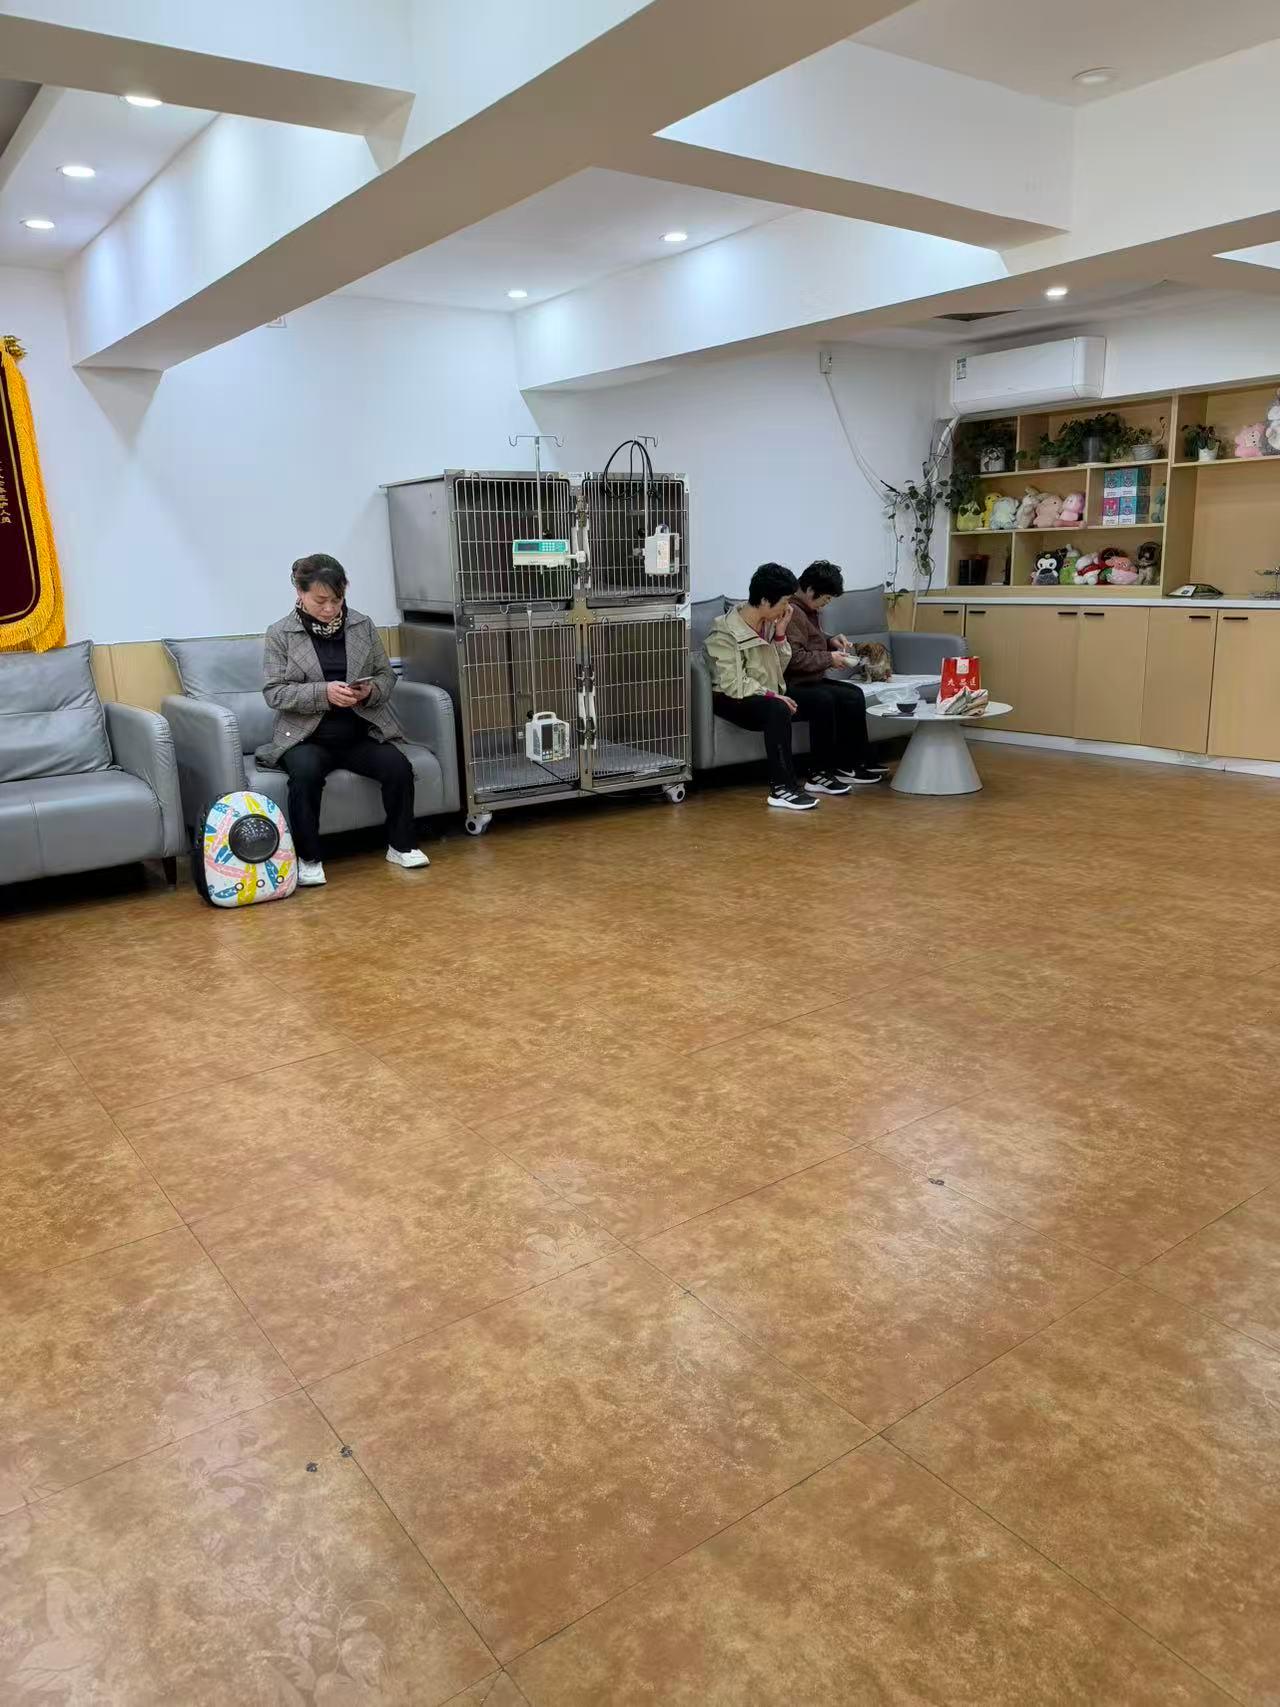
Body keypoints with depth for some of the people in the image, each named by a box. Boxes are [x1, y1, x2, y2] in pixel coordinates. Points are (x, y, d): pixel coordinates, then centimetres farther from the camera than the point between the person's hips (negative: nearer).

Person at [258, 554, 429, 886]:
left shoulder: (363, 625, 7)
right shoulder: (280, 633, 0)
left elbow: (387, 675, 10)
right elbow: (274, 692, -7)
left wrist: (371, 690, -14)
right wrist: (324, 692, -22)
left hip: (361, 733, 2)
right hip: (306, 736, -2)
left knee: (398, 767, -24)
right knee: (306, 773, -34)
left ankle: (401, 846, -4)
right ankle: (308, 858, -17)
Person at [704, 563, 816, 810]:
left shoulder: (768, 623, 3)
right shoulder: (726, 633, -19)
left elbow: (779, 669, 8)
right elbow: (734, 685, -23)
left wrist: (780, 633, -4)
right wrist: (772, 696, -26)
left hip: (765, 694, 7)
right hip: (732, 699, -7)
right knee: (778, 710, -36)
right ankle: (781, 788, -34)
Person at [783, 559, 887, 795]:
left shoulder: (807, 610, 15)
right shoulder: (791, 612, -19)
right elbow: (793, 658, -27)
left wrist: (831, 642, 13)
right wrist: (829, 659, -15)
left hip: (810, 680, 11)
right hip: (791, 685, -11)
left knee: (854, 695, 4)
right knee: (823, 700, -35)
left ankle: (850, 766, 6)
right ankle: (821, 774, -27)